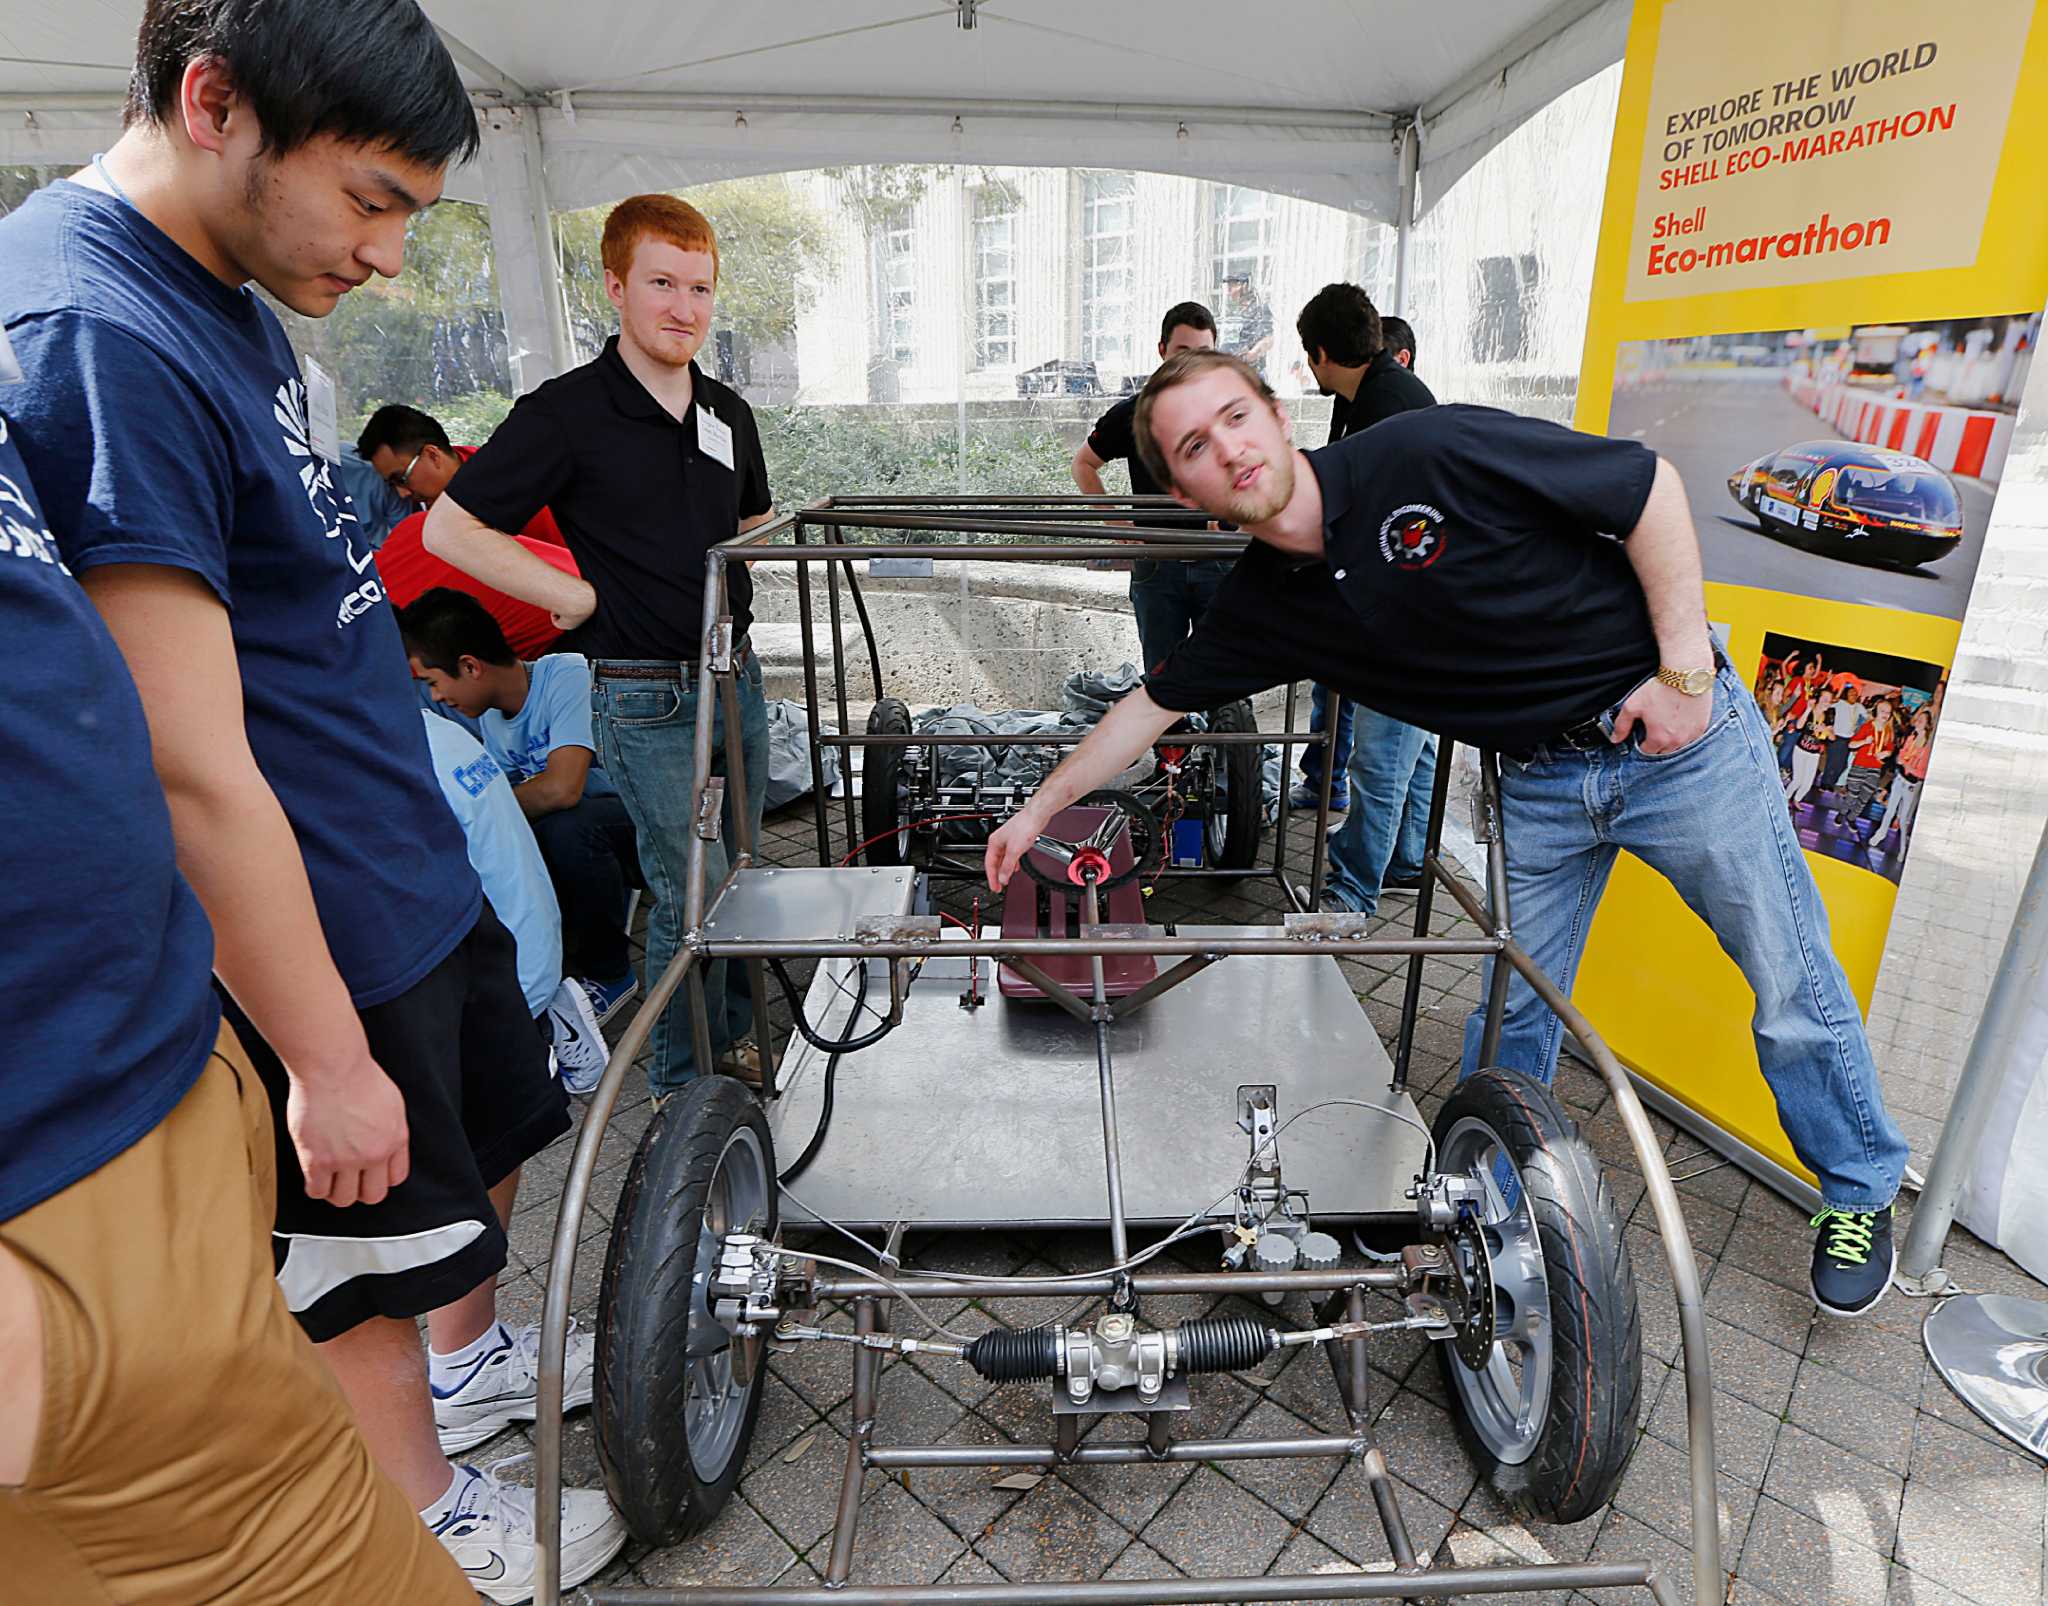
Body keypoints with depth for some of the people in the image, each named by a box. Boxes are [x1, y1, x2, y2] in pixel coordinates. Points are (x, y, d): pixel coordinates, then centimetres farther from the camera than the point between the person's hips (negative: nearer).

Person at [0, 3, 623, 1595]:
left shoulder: (227, 292, 5)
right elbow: (191, 766, -26)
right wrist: (324, 1057, -19)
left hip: (420, 867, 9)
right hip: (315, 933, -9)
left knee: (492, 1134, 26)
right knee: (359, 1261, 15)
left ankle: (470, 1362, 53)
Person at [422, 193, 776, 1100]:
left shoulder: (729, 414, 10)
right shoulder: (567, 413, -10)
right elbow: (450, 528, -10)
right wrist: (575, 595, -12)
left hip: (735, 676, 6)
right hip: (644, 698, -6)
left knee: (741, 874, 16)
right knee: (692, 893, -2)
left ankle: (734, 1038, 37)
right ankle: (681, 1086, 20)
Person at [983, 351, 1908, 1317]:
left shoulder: (1431, 454, -23)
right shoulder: (1266, 604, -8)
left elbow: (1650, 483, -14)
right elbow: (1154, 705, 2)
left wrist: (1685, 667, -15)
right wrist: (1039, 810, 6)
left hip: (1676, 730, -3)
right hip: (1539, 783, 3)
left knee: (1792, 987, 11)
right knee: (1510, 1007, 8)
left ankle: (1860, 1193, 36)